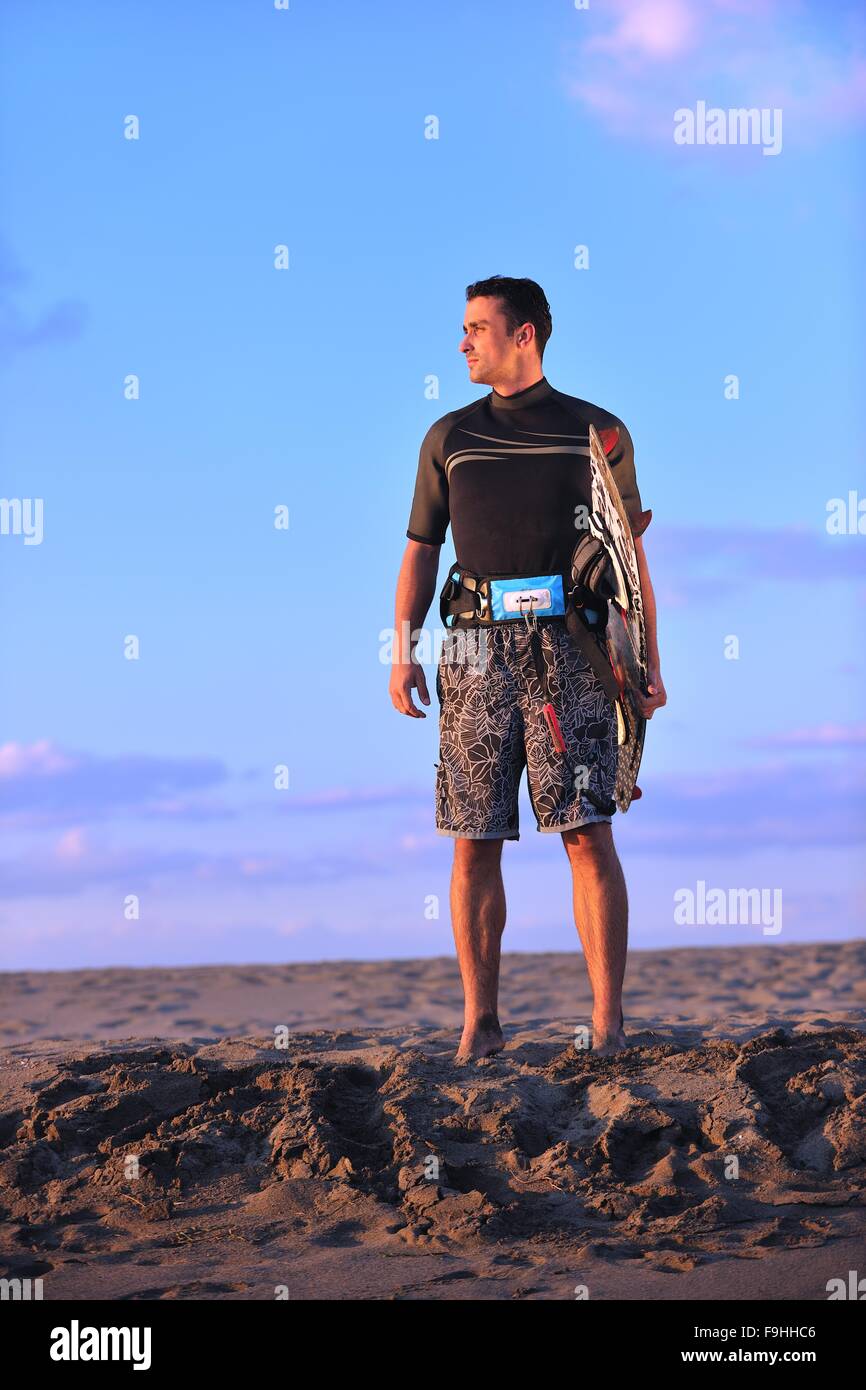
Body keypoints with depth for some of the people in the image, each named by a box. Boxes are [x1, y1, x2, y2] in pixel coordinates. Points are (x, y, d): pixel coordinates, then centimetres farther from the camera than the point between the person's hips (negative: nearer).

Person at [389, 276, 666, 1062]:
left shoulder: (600, 433, 8)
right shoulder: (449, 438, 14)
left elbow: (629, 554, 9)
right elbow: (421, 553, 15)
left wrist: (650, 663, 2)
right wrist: (404, 654, 4)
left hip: (570, 649, -2)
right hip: (477, 651, 2)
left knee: (589, 835, -8)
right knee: (475, 842, -1)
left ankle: (608, 1024, -6)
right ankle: (481, 1023, 5)